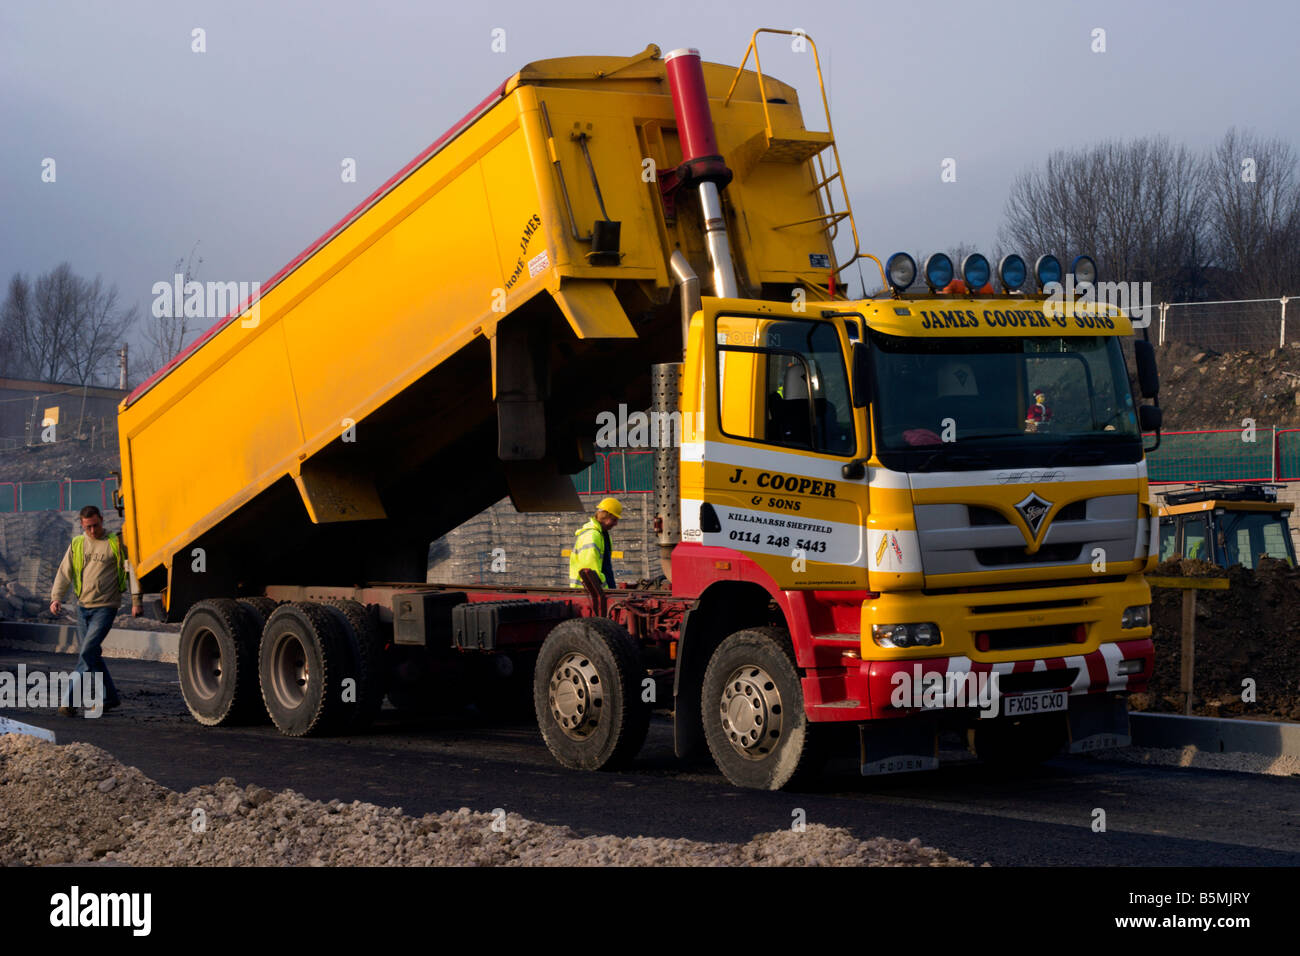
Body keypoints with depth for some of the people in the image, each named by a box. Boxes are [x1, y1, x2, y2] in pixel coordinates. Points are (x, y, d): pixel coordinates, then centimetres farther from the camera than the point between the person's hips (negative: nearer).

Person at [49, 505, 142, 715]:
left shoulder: (116, 543, -2)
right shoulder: (77, 544, 10)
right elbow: (64, 573, 7)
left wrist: (136, 600, -5)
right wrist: (56, 597, -7)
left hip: (105, 607, -6)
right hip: (83, 607, 6)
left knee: (87, 652, -16)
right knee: (92, 655, 10)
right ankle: (110, 697, 22)